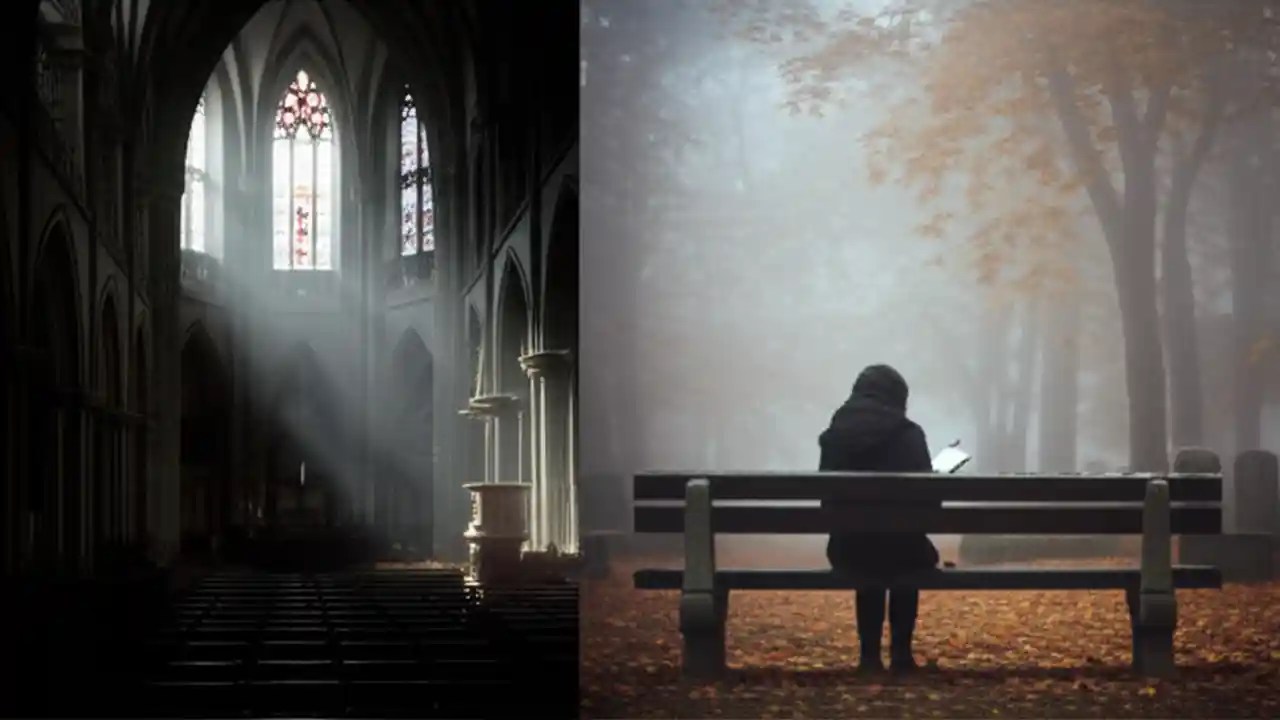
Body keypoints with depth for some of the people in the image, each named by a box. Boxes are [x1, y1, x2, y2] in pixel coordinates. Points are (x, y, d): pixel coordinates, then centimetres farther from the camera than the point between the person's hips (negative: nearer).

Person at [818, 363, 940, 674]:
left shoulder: (834, 433, 3)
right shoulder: (907, 433, -8)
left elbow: (827, 496, 8)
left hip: (846, 547, 3)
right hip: (899, 545, -2)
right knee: (916, 552, 32)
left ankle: (870, 655, 29)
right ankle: (901, 653, 29)